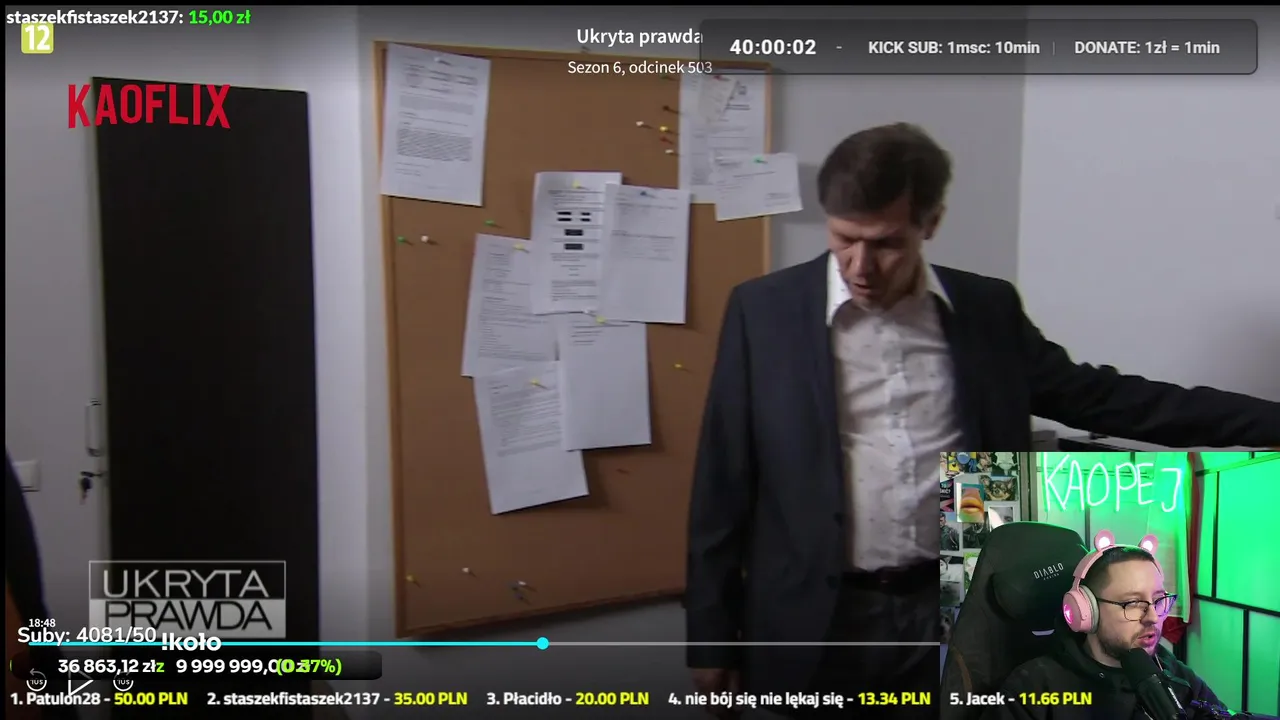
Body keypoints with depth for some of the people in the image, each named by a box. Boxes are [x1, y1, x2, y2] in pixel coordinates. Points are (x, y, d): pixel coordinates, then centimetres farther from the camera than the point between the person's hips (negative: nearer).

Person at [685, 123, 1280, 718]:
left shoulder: (987, 310, 1)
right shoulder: (764, 310, -7)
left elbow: (1096, 395, 11)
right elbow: (723, 484, -4)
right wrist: (711, 636, -2)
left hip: (950, 615, 3)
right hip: (818, 623, -2)